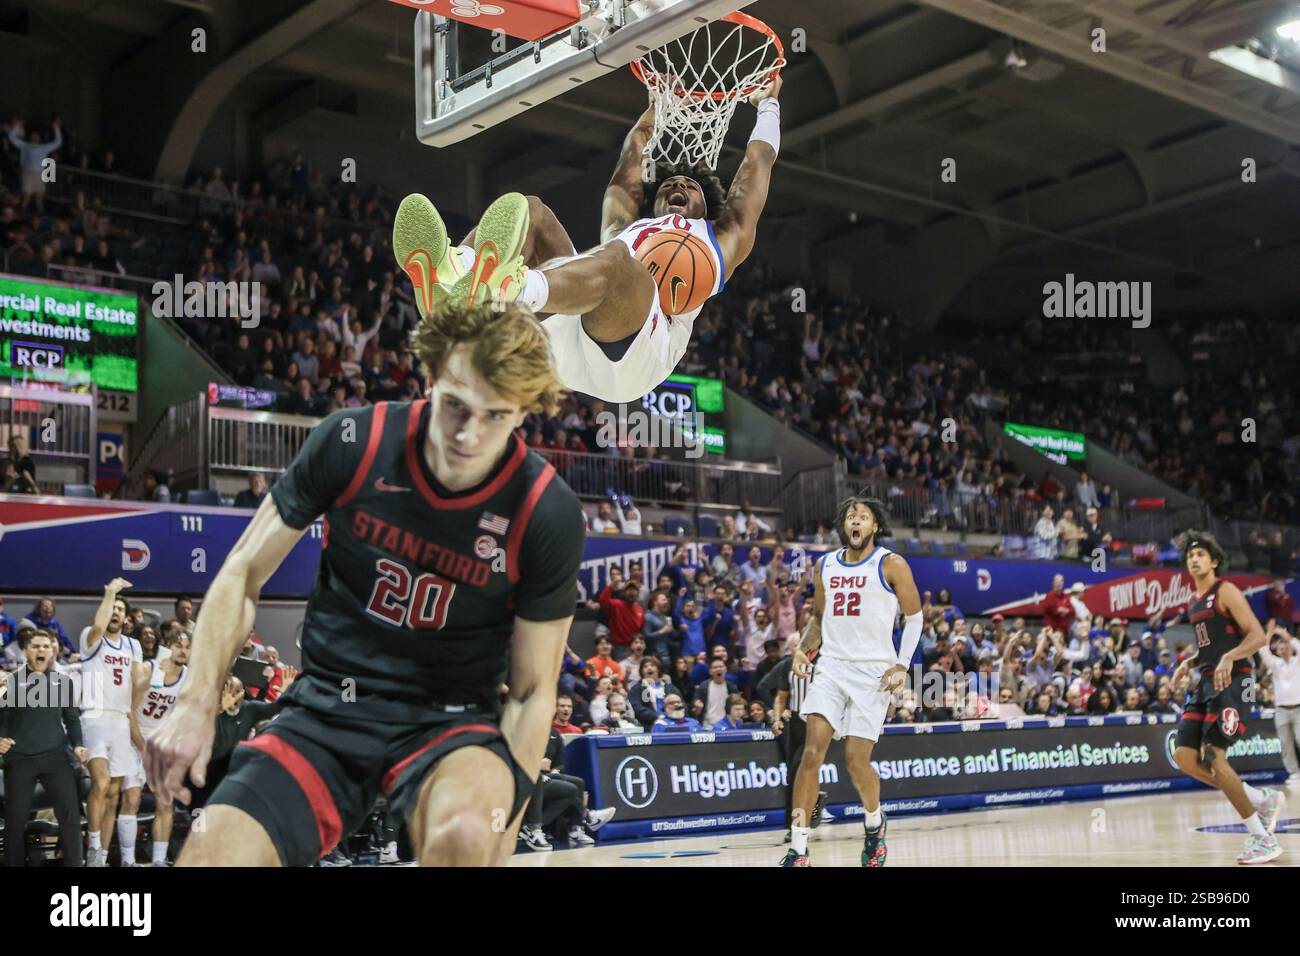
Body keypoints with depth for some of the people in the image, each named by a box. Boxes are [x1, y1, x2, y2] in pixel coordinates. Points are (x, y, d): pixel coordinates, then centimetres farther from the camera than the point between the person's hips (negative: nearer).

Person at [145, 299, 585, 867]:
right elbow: (242, 576, 1)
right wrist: (196, 704, -9)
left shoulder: (548, 515, -15)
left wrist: (503, 829, -15)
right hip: (325, 707, 2)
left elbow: (532, 692, -6)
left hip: (449, 721, -2)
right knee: (209, 856, -19)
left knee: (464, 832, -35)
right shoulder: (352, 442, -12)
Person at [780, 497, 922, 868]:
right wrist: (803, 648, 3)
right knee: (812, 752, -11)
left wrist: (902, 665, -7)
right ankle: (798, 851, -8)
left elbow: (914, 617, 3)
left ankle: (874, 821, 29)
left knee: (856, 761, -5)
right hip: (831, 667, 4)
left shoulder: (891, 565, -3)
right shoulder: (825, 565, 10)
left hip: (874, 672, -3)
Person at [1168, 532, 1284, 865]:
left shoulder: (1226, 592, -7)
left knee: (1213, 757, -15)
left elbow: (1258, 636, -15)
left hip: (1233, 681, -8)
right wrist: (1188, 664, 12)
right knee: (1184, 757, -1)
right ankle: (1263, 800, 13)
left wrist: (1228, 658, -29)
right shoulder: (1194, 602, 18)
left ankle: (1262, 839, -4)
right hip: (1207, 682, 9)